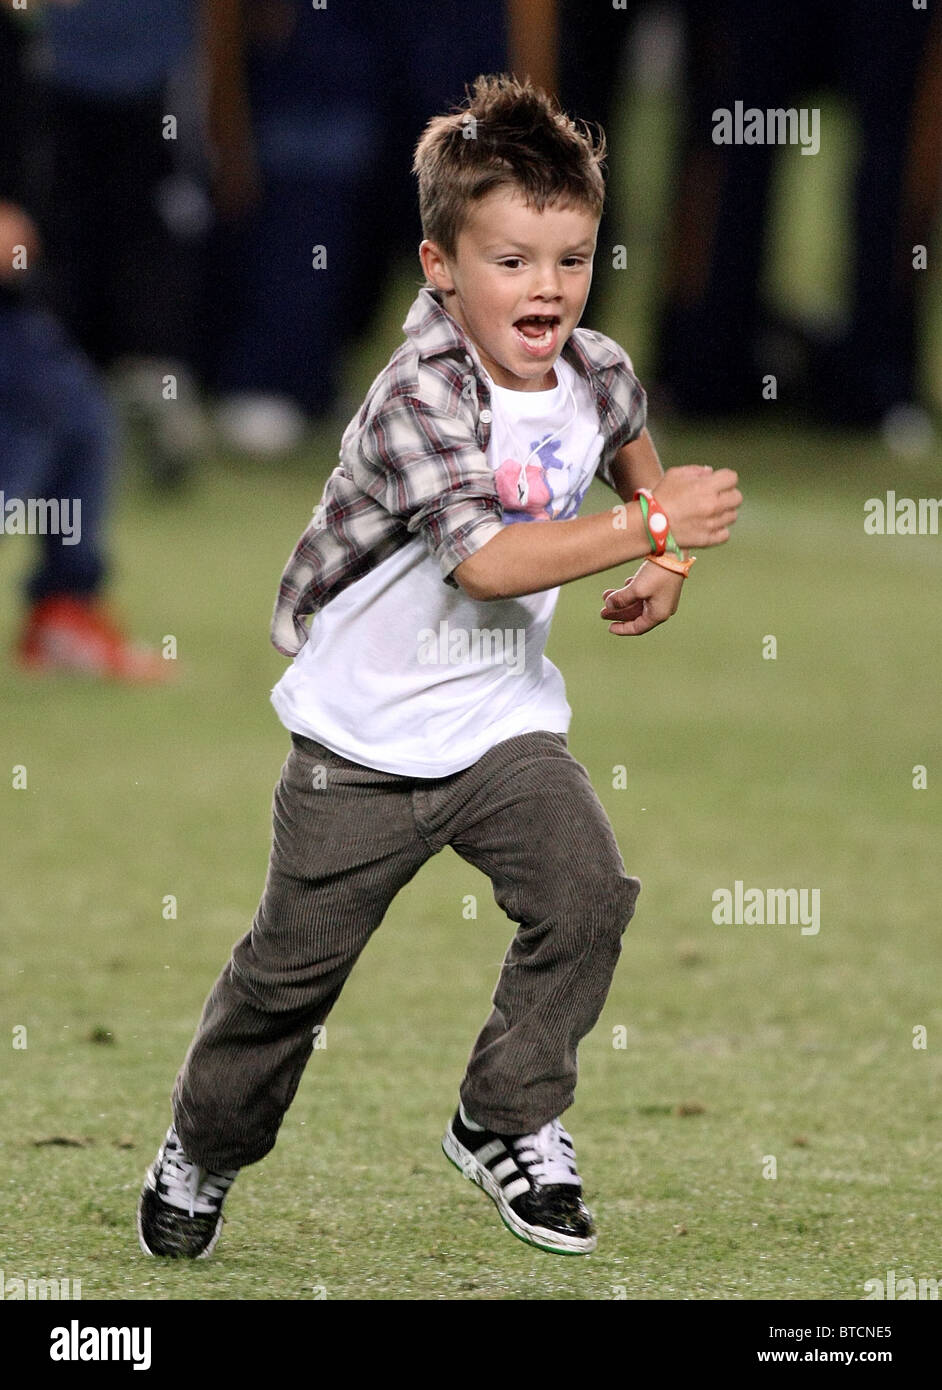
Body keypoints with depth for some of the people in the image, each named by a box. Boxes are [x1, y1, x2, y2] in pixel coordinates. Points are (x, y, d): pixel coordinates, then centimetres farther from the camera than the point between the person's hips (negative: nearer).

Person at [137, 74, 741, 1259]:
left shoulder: (597, 373, -6)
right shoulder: (421, 394, -27)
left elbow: (629, 443, 22)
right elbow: (489, 562, -38)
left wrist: (659, 567, 7)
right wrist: (652, 525, -37)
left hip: (505, 725, 5)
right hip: (365, 740, -5)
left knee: (585, 896, -16)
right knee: (297, 958, 7)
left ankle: (506, 1122, 5)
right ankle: (203, 1150, 31)